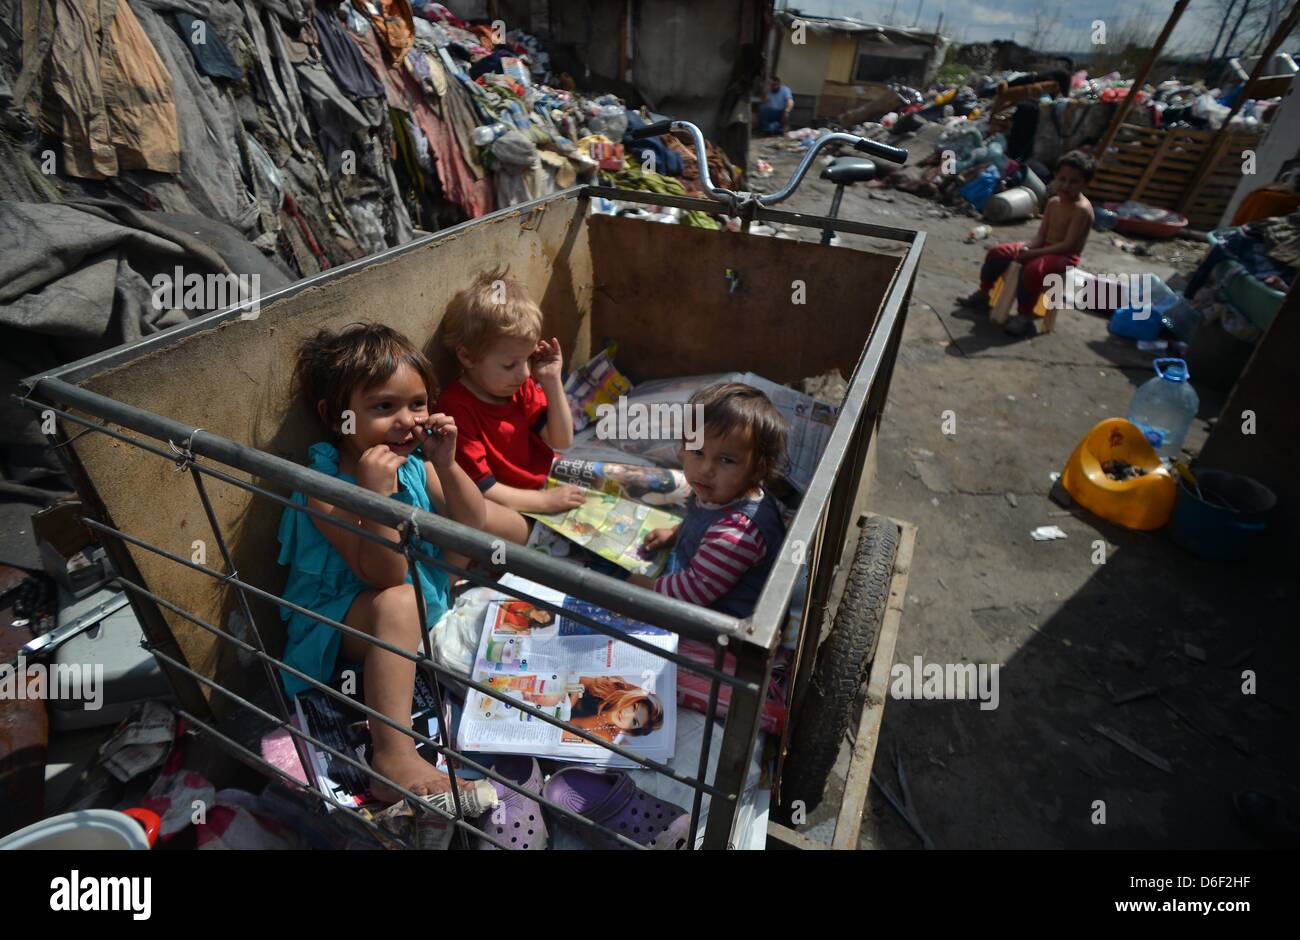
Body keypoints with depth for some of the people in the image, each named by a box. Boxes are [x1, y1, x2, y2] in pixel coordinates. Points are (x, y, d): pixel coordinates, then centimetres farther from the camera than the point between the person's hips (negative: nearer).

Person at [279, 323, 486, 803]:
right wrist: (376, 495, -42)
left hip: (424, 583, 8)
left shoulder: (415, 461, -6)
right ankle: (393, 757, -42)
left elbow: (471, 527, -5)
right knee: (399, 603, -41)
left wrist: (447, 466, -19)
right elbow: (384, 576, -32)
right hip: (344, 616, -7)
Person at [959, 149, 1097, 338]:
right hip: (1043, 249, 9)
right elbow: (1041, 234, 6)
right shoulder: (1053, 202, 7)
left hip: (1065, 257, -9)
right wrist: (1029, 248, -16)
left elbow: (1068, 245, -24)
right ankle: (983, 295, 11)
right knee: (997, 251, 1)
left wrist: (1034, 253, -27)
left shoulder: (1082, 209, -18)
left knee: (1032, 269, -39)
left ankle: (1024, 317, -29)